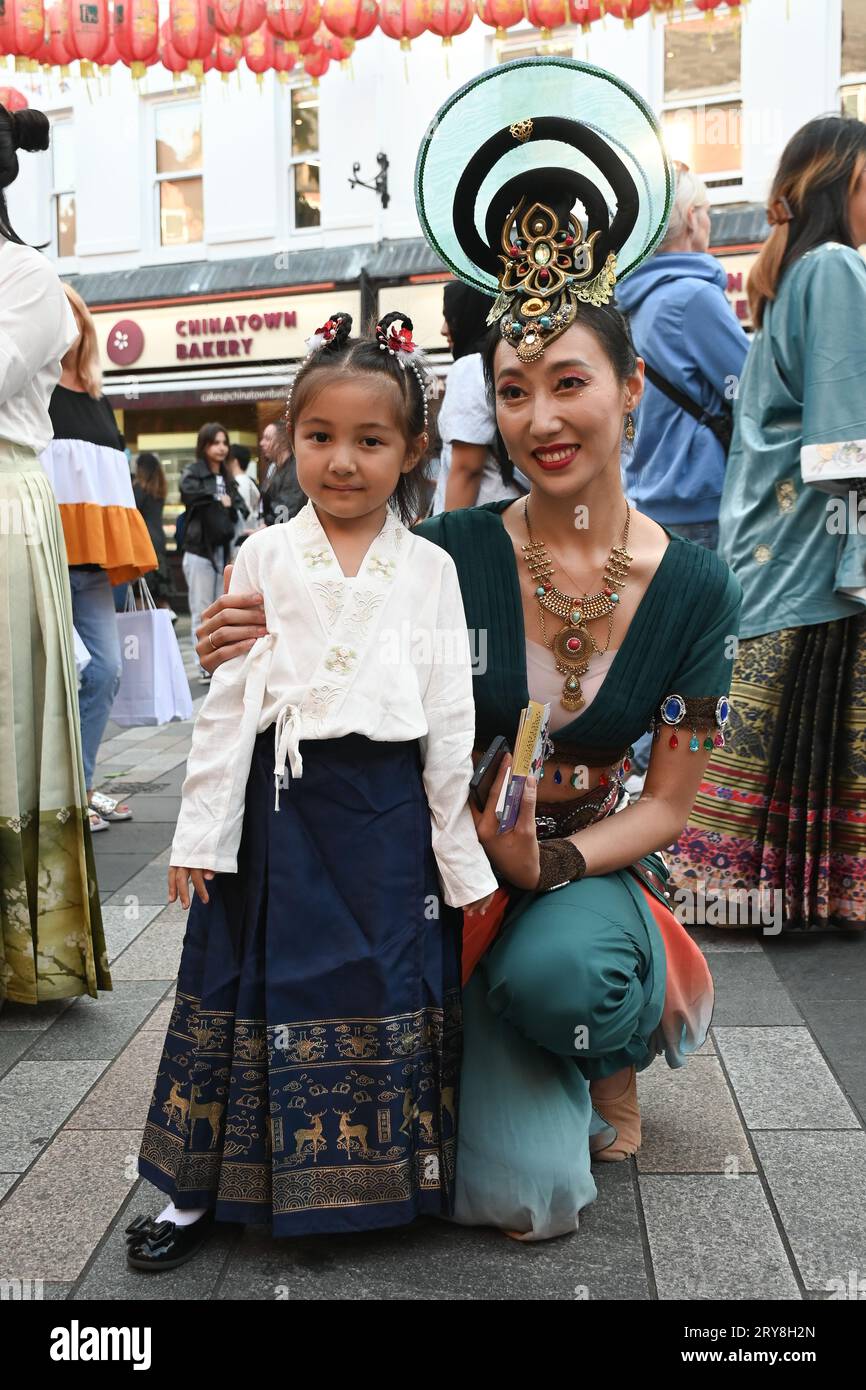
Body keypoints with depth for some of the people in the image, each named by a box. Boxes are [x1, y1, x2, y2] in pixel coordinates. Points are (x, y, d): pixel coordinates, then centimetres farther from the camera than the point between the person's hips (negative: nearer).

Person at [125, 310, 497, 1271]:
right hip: (281, 804, 1)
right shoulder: (263, 559, 3)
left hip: (389, 812, 0)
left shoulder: (430, 570, 2)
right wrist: (204, 830, -1)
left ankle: (395, 1179, 30)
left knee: (393, 987, 9)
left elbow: (450, 719, 2)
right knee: (261, 983, 10)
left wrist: (459, 853, 1)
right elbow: (227, 699, 2)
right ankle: (202, 1191, 26)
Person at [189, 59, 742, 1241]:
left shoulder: (694, 588, -7)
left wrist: (554, 861, -19)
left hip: (594, 864, 1)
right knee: (521, 1195, -17)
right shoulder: (450, 555, -12)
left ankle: (623, 1048, 4)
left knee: (558, 970, -35)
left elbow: (668, 803, -2)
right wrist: (262, 654, -26)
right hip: (447, 866, -1)